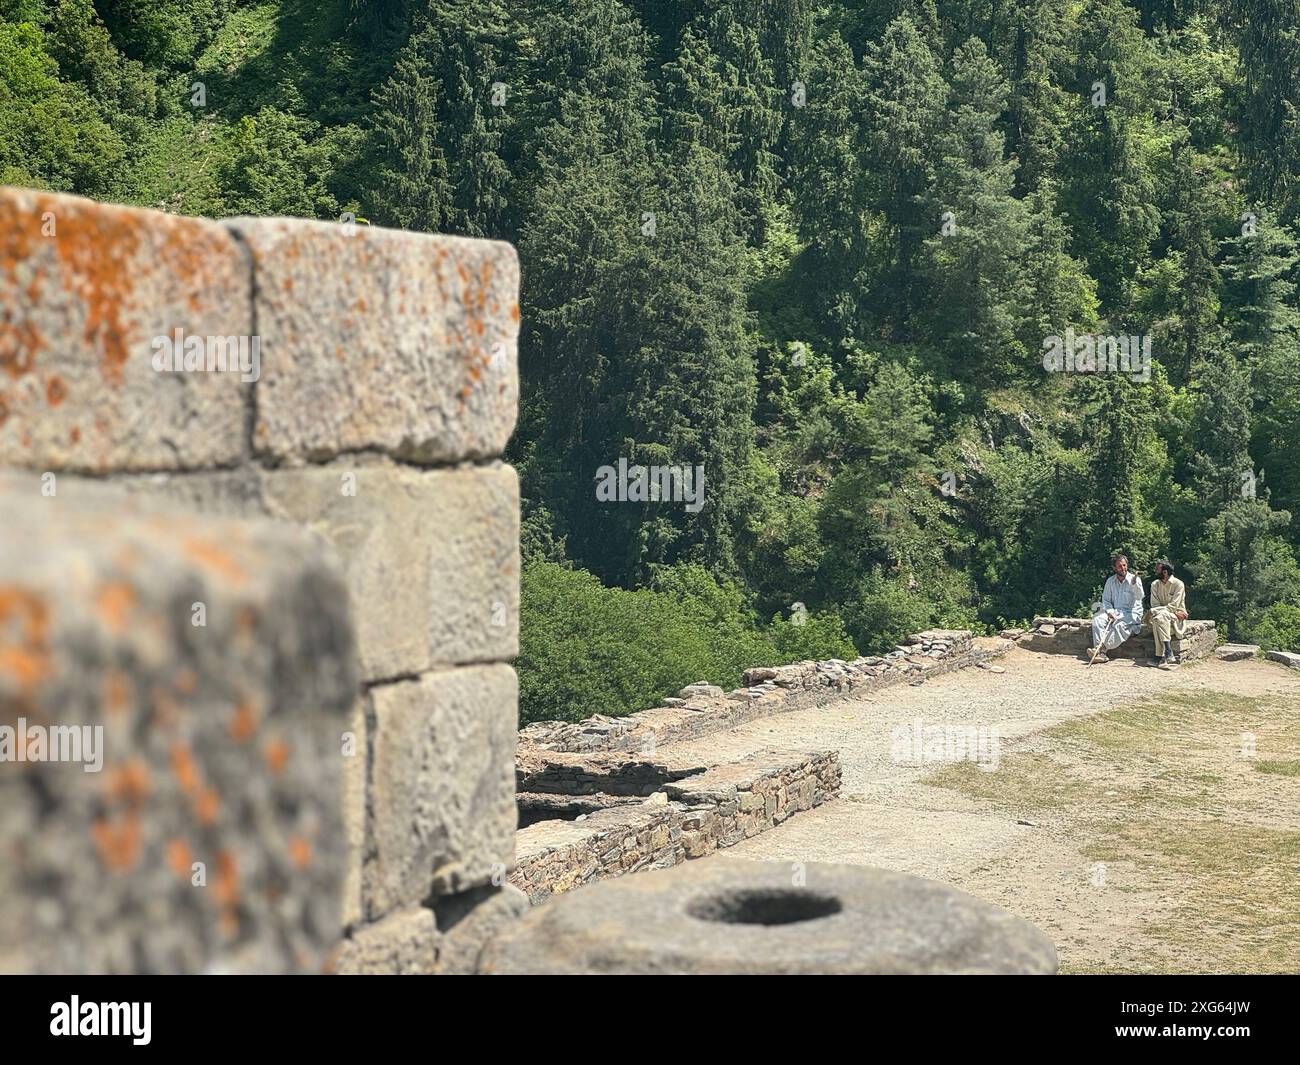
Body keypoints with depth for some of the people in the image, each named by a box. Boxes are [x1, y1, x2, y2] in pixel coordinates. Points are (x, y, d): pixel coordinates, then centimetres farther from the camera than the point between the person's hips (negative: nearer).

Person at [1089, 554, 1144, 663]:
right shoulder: (1110, 581, 11)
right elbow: (1105, 600, 8)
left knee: (1119, 625, -35)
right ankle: (1100, 653, -38)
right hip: (1115, 612, 4)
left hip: (1131, 614, -4)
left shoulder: (1135, 579, -2)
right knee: (1098, 619, -25)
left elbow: (1139, 597, -18)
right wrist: (1110, 612, -12)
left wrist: (1134, 584, -38)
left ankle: (1101, 648, -41)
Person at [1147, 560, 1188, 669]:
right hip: (1163, 614, 4)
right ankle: (1169, 655, -41)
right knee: (1156, 619, -34)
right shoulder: (1155, 584, 8)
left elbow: (1173, 606, -16)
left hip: (1177, 616, -4)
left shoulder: (1178, 584, -9)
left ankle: (1160, 656, -39)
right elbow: (1155, 605, 0)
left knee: (1161, 616, -36)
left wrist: (1153, 611, -22)